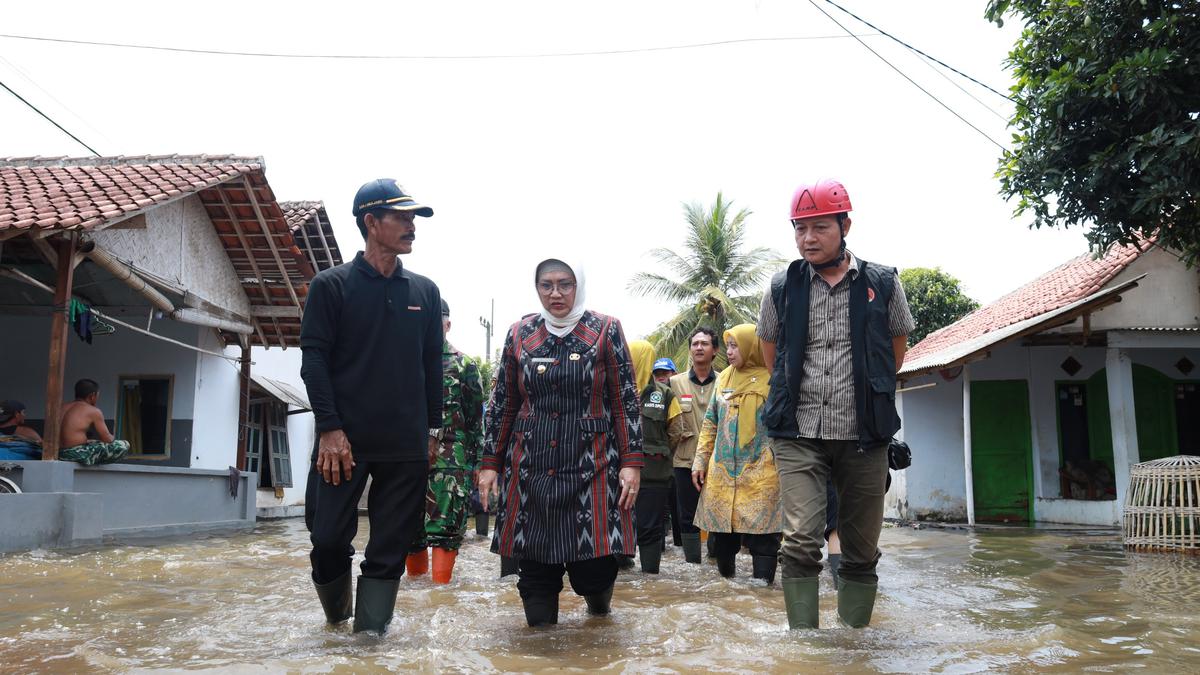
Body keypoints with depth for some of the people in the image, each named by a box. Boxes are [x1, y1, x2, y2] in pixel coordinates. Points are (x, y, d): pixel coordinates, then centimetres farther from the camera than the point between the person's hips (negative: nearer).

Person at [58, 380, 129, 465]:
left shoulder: (64, 407, 15)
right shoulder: (94, 411, -6)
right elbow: (107, 439, -5)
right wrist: (113, 438, 18)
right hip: (78, 455, -9)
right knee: (124, 445, -5)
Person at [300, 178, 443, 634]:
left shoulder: (425, 291, 11)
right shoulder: (332, 285, 1)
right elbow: (313, 358, -4)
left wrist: (433, 430, 10)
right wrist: (330, 428, -13)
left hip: (407, 445, 3)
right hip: (345, 441, -2)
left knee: (390, 550, 3)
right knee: (328, 538, 1)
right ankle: (336, 615, 27)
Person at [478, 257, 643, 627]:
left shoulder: (605, 330, 2)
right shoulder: (519, 333, 8)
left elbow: (626, 401, 0)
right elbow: (502, 404, 11)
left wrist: (631, 462, -7)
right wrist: (490, 463, 7)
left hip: (591, 467, -2)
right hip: (531, 469, 2)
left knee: (592, 567, -2)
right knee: (534, 565, 3)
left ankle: (598, 596, 32)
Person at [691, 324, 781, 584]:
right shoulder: (724, 378, 13)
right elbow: (711, 424, 17)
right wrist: (700, 460, 11)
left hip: (760, 475, -5)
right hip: (721, 474, 6)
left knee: (761, 536, -6)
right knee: (721, 534, 12)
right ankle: (726, 579, 29)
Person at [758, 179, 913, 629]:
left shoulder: (883, 285, 1)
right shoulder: (782, 289, 4)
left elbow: (896, 351, 17)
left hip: (864, 435, 1)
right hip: (799, 435, 0)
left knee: (862, 550, 7)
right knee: (800, 540, -10)